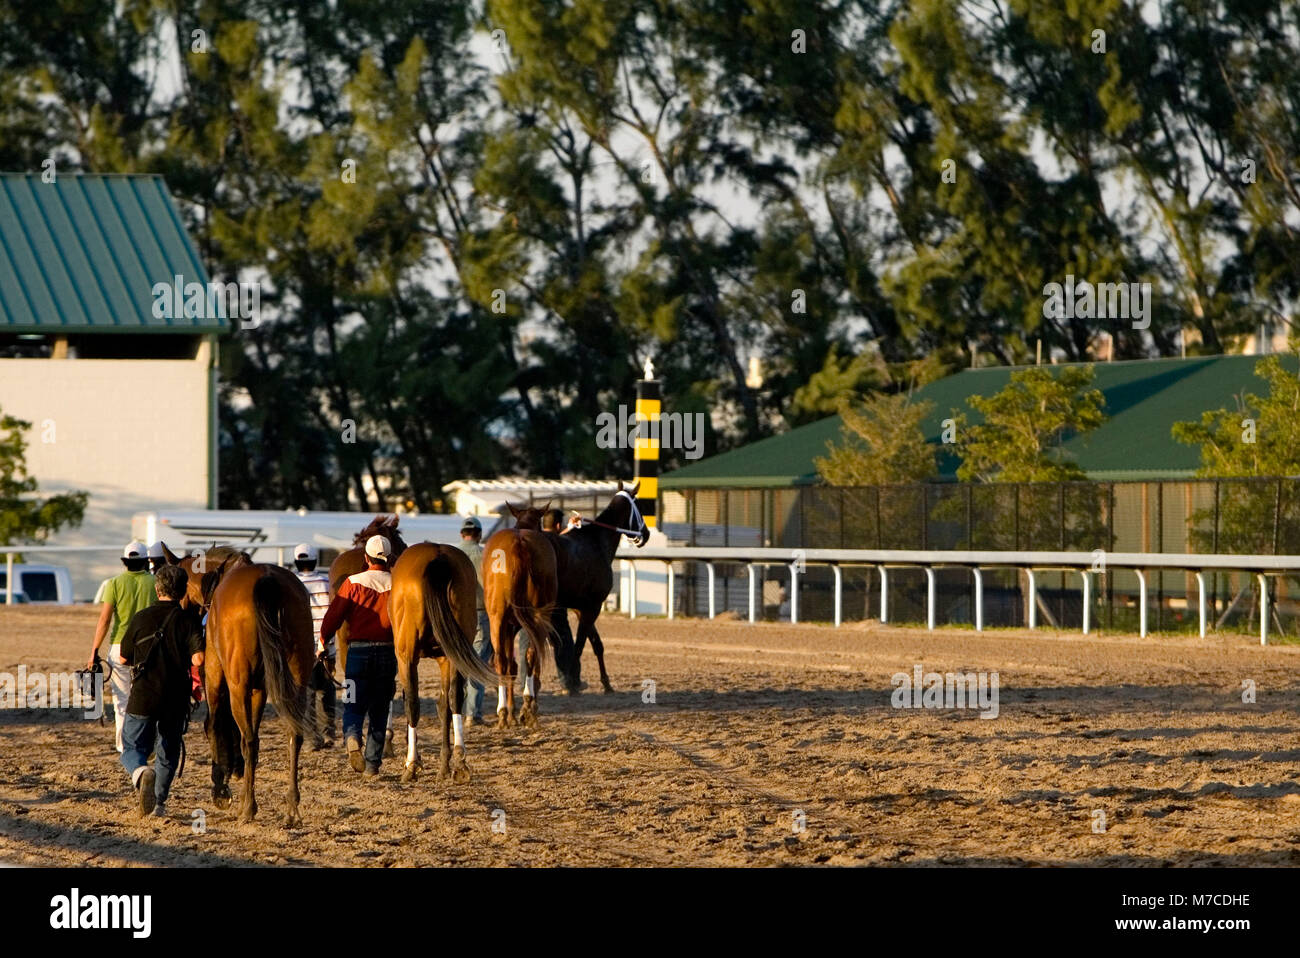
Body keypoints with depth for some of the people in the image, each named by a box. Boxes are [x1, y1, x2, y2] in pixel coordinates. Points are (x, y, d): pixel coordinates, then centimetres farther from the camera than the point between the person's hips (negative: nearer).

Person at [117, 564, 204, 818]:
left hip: (142, 695, -1)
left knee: (133, 748, 7)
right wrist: (183, 659, 6)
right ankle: (159, 801, 15)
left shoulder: (140, 618, -1)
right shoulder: (188, 620, -6)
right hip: (175, 699, 1)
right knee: (168, 753, 18)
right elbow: (198, 658, -17)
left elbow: (123, 658, 7)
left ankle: (140, 771, -25)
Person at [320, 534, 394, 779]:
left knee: (354, 705, 5)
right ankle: (372, 765, 9)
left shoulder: (353, 583, -3)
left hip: (358, 650, -1)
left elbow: (334, 615, -4)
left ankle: (352, 736, -27)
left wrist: (323, 642, 10)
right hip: (388, 653, 1)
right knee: (379, 709, 11)